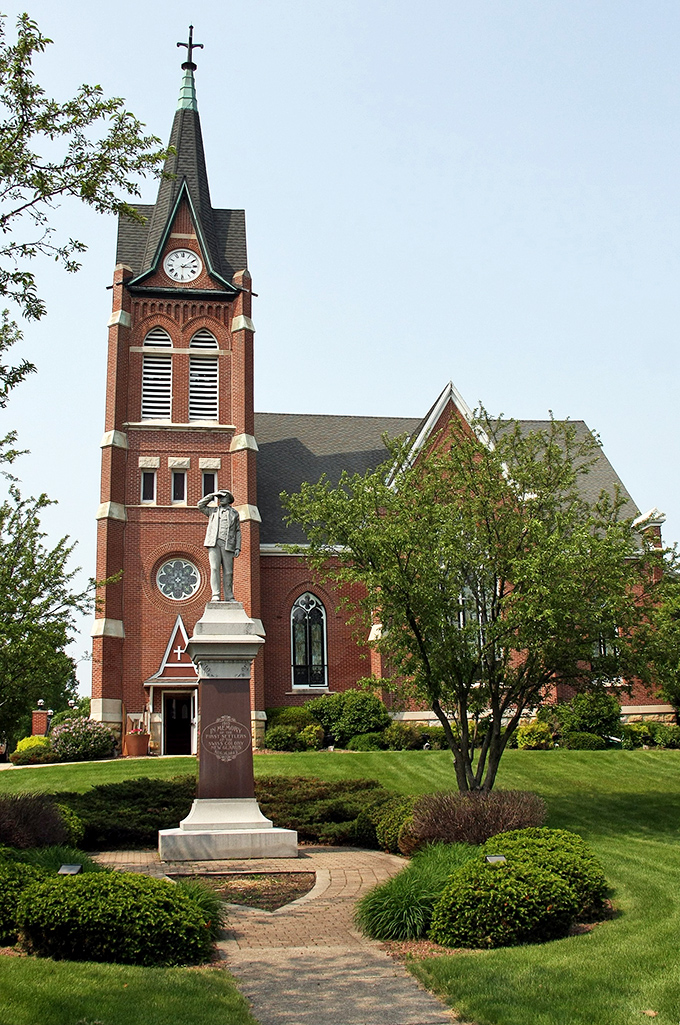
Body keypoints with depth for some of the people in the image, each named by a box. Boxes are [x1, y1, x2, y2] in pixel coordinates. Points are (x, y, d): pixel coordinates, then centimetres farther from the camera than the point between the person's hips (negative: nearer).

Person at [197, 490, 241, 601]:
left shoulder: (234, 513, 19)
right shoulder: (213, 511, 21)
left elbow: (238, 532, 15)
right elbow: (201, 505, 8)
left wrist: (238, 548, 5)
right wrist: (212, 495, 8)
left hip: (228, 545, 0)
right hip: (214, 543, 0)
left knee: (228, 572, -1)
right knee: (215, 568, -12)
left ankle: (229, 597, 4)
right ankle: (216, 595, -15)